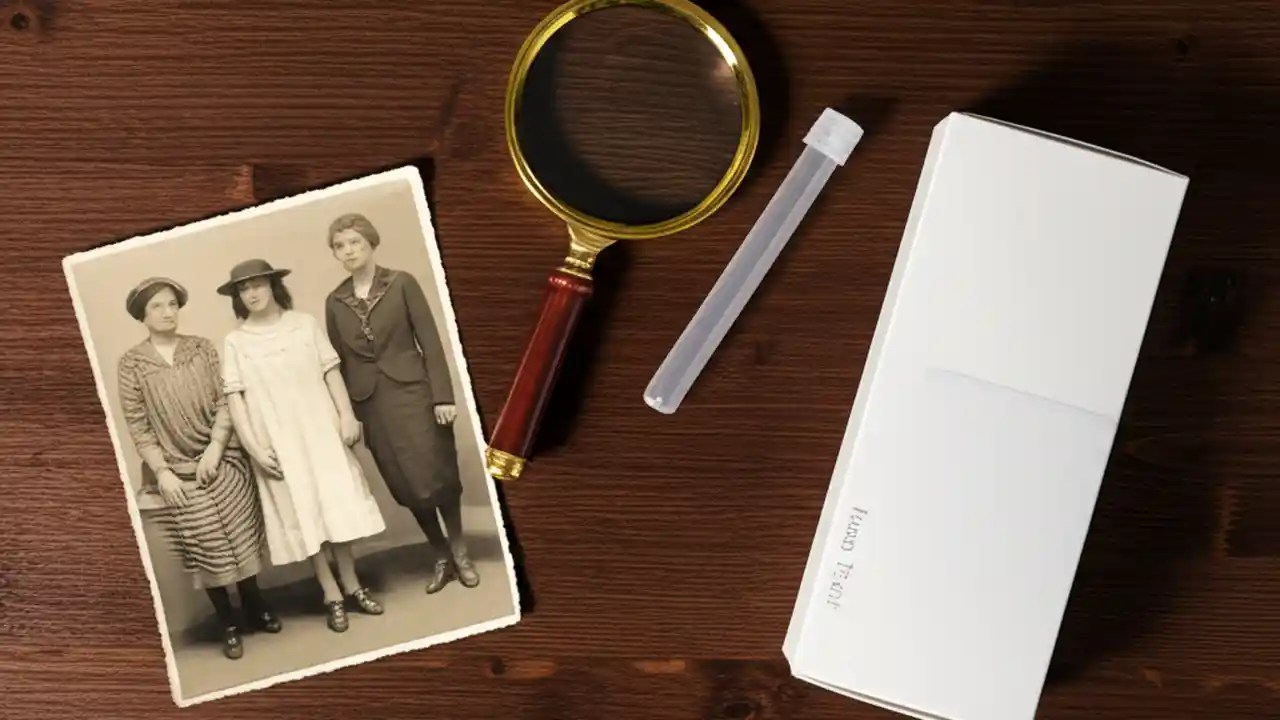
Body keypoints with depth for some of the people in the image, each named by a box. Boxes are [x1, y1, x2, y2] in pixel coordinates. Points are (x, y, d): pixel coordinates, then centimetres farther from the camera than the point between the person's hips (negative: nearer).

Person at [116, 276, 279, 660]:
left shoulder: (202, 348, 3)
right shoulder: (132, 362, -2)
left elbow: (225, 401, -2)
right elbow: (136, 425, -5)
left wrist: (215, 448, -13)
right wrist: (162, 471, -12)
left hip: (222, 462, 2)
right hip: (176, 472, -1)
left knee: (241, 538, 8)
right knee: (204, 549, 6)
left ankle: (255, 606, 28)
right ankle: (228, 624, 20)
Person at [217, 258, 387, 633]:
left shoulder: (305, 323, 1)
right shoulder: (235, 342, -2)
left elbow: (331, 372, 2)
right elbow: (234, 398, -4)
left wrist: (348, 415, -6)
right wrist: (253, 447, -11)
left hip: (321, 429, 1)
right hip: (278, 442, -1)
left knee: (338, 502, 7)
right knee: (303, 513, 5)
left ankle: (351, 584, 21)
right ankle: (332, 595, 12)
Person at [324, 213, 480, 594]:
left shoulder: (401, 283, -2)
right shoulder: (335, 302, 7)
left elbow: (430, 341, -5)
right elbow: (338, 361, 9)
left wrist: (442, 395, -11)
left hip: (412, 392, -3)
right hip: (371, 403, 3)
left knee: (437, 476, -3)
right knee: (407, 486, 8)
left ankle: (460, 551, 18)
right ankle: (442, 558, 23)